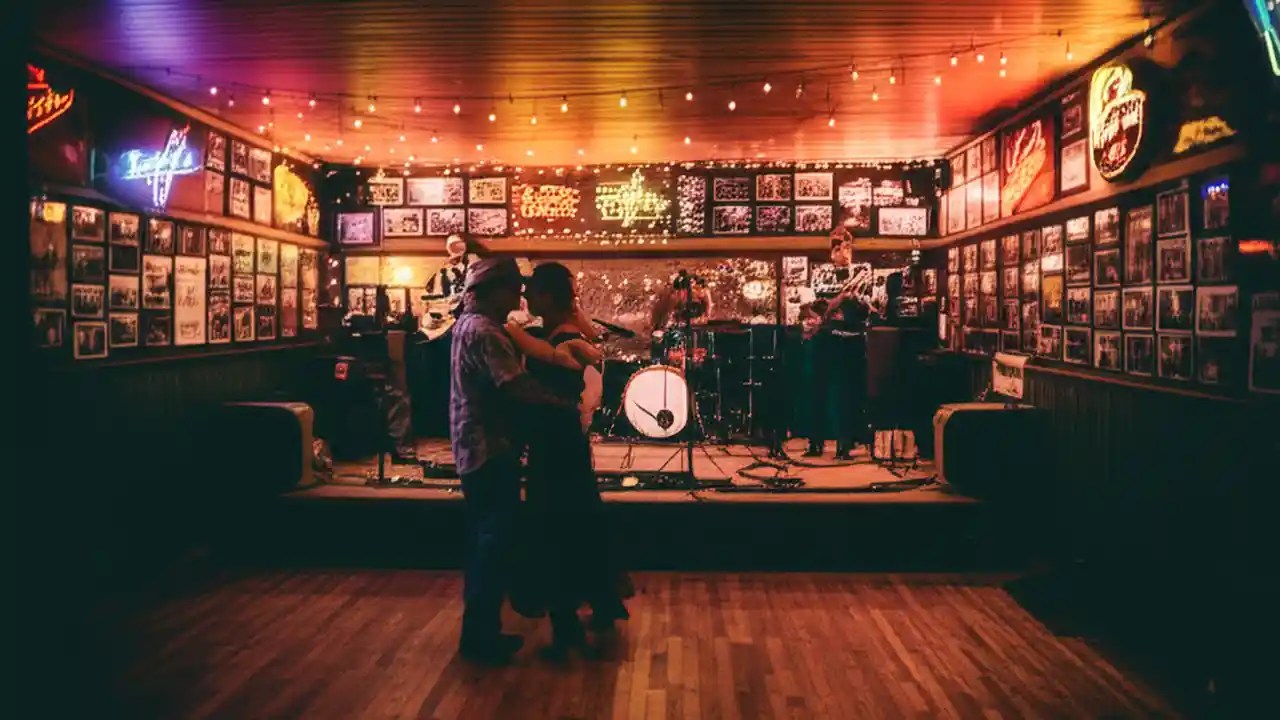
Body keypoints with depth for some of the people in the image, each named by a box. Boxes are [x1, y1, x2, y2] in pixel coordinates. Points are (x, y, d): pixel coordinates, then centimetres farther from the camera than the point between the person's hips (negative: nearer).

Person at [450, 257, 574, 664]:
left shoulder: (467, 323, 14)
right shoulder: (484, 331, -18)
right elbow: (517, 385, -27)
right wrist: (567, 406, -19)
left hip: (474, 447, 10)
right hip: (491, 449, -10)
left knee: (484, 540, 15)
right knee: (495, 542, -3)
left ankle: (479, 631, 23)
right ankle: (480, 636, 5)